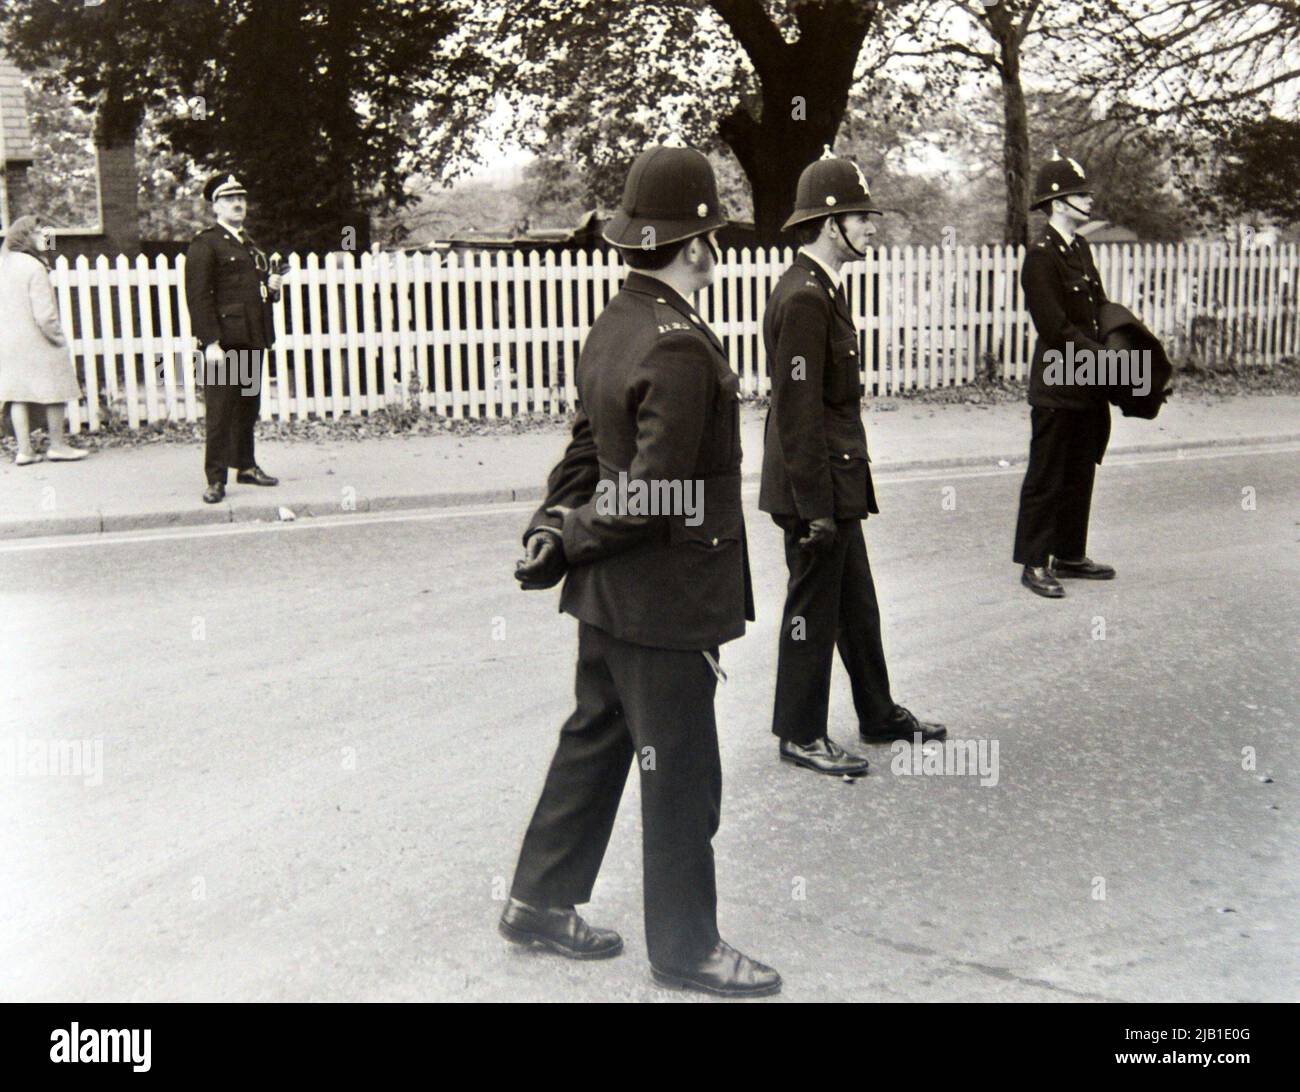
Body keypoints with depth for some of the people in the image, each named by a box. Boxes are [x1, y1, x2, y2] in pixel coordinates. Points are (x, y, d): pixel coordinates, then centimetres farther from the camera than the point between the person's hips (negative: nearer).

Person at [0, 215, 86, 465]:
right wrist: (59, 338, -8)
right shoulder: (34, 267, -16)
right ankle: (57, 445, 11)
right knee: (54, 392, 5)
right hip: (37, 341, -7)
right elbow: (44, 314, -20)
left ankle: (24, 449, 9)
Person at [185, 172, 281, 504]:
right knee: (220, 411, -6)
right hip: (224, 342, -7)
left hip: (253, 340, 8)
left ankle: (246, 466, 23)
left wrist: (271, 287, 8)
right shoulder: (204, 245, -4)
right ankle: (215, 479, -3)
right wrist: (211, 342, -19)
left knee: (249, 407, 13)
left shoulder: (251, 246, 21)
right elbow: (198, 296, -11)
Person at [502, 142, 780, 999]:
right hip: (662, 602, -10)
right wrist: (567, 543, -12)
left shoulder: (615, 324, 7)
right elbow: (654, 494, -24)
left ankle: (541, 901, 36)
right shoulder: (683, 349, -23)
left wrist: (556, 527, 4)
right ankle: (684, 946, 22)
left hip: (609, 596, 10)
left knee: (596, 741, 22)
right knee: (681, 776, 5)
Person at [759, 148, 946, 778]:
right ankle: (800, 734, 16)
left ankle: (879, 715, 33)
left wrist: (839, 496, 18)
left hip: (836, 488, 10)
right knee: (813, 609, 2)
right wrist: (814, 507, -22)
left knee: (856, 605, 19)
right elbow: (797, 413, -22)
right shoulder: (803, 299, -19)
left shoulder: (823, 289, 12)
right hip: (816, 490, -10)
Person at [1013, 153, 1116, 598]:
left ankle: (1070, 554, 27)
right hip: (1057, 389, -9)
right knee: (1046, 478, 0)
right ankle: (1034, 563, 9)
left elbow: (1100, 308, 17)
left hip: (1088, 387, 9)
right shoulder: (1040, 256, -15)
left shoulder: (1080, 248, 13)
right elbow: (1057, 330, -20)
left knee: (1080, 474, 15)